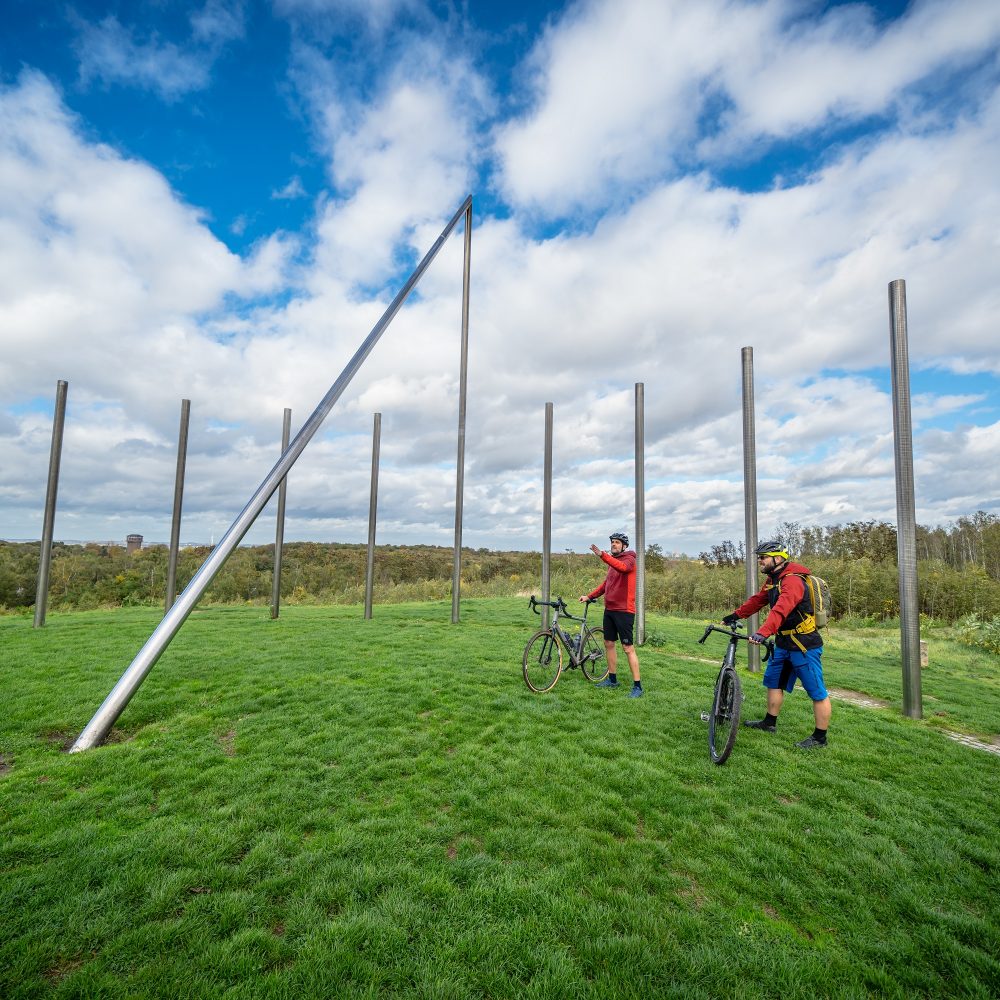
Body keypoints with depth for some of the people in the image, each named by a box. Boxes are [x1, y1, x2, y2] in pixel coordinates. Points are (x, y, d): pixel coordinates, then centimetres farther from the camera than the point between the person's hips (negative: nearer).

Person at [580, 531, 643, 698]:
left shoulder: (629, 559, -9)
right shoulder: (612, 561, 16)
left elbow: (622, 567, -34)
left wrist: (602, 555, -43)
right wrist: (589, 596, 16)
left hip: (624, 610, -8)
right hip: (609, 609, 8)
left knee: (628, 648, -6)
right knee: (609, 643, 14)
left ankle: (637, 686, 2)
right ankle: (612, 679, 27)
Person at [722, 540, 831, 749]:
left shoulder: (792, 581, -24)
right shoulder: (773, 579, 7)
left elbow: (781, 609, -38)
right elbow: (758, 599, 16)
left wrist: (763, 633, -48)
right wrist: (736, 615, 11)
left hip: (804, 645, -10)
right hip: (784, 642, 10)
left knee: (817, 692, 3)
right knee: (773, 681, 17)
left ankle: (820, 737, 13)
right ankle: (770, 723, 29)